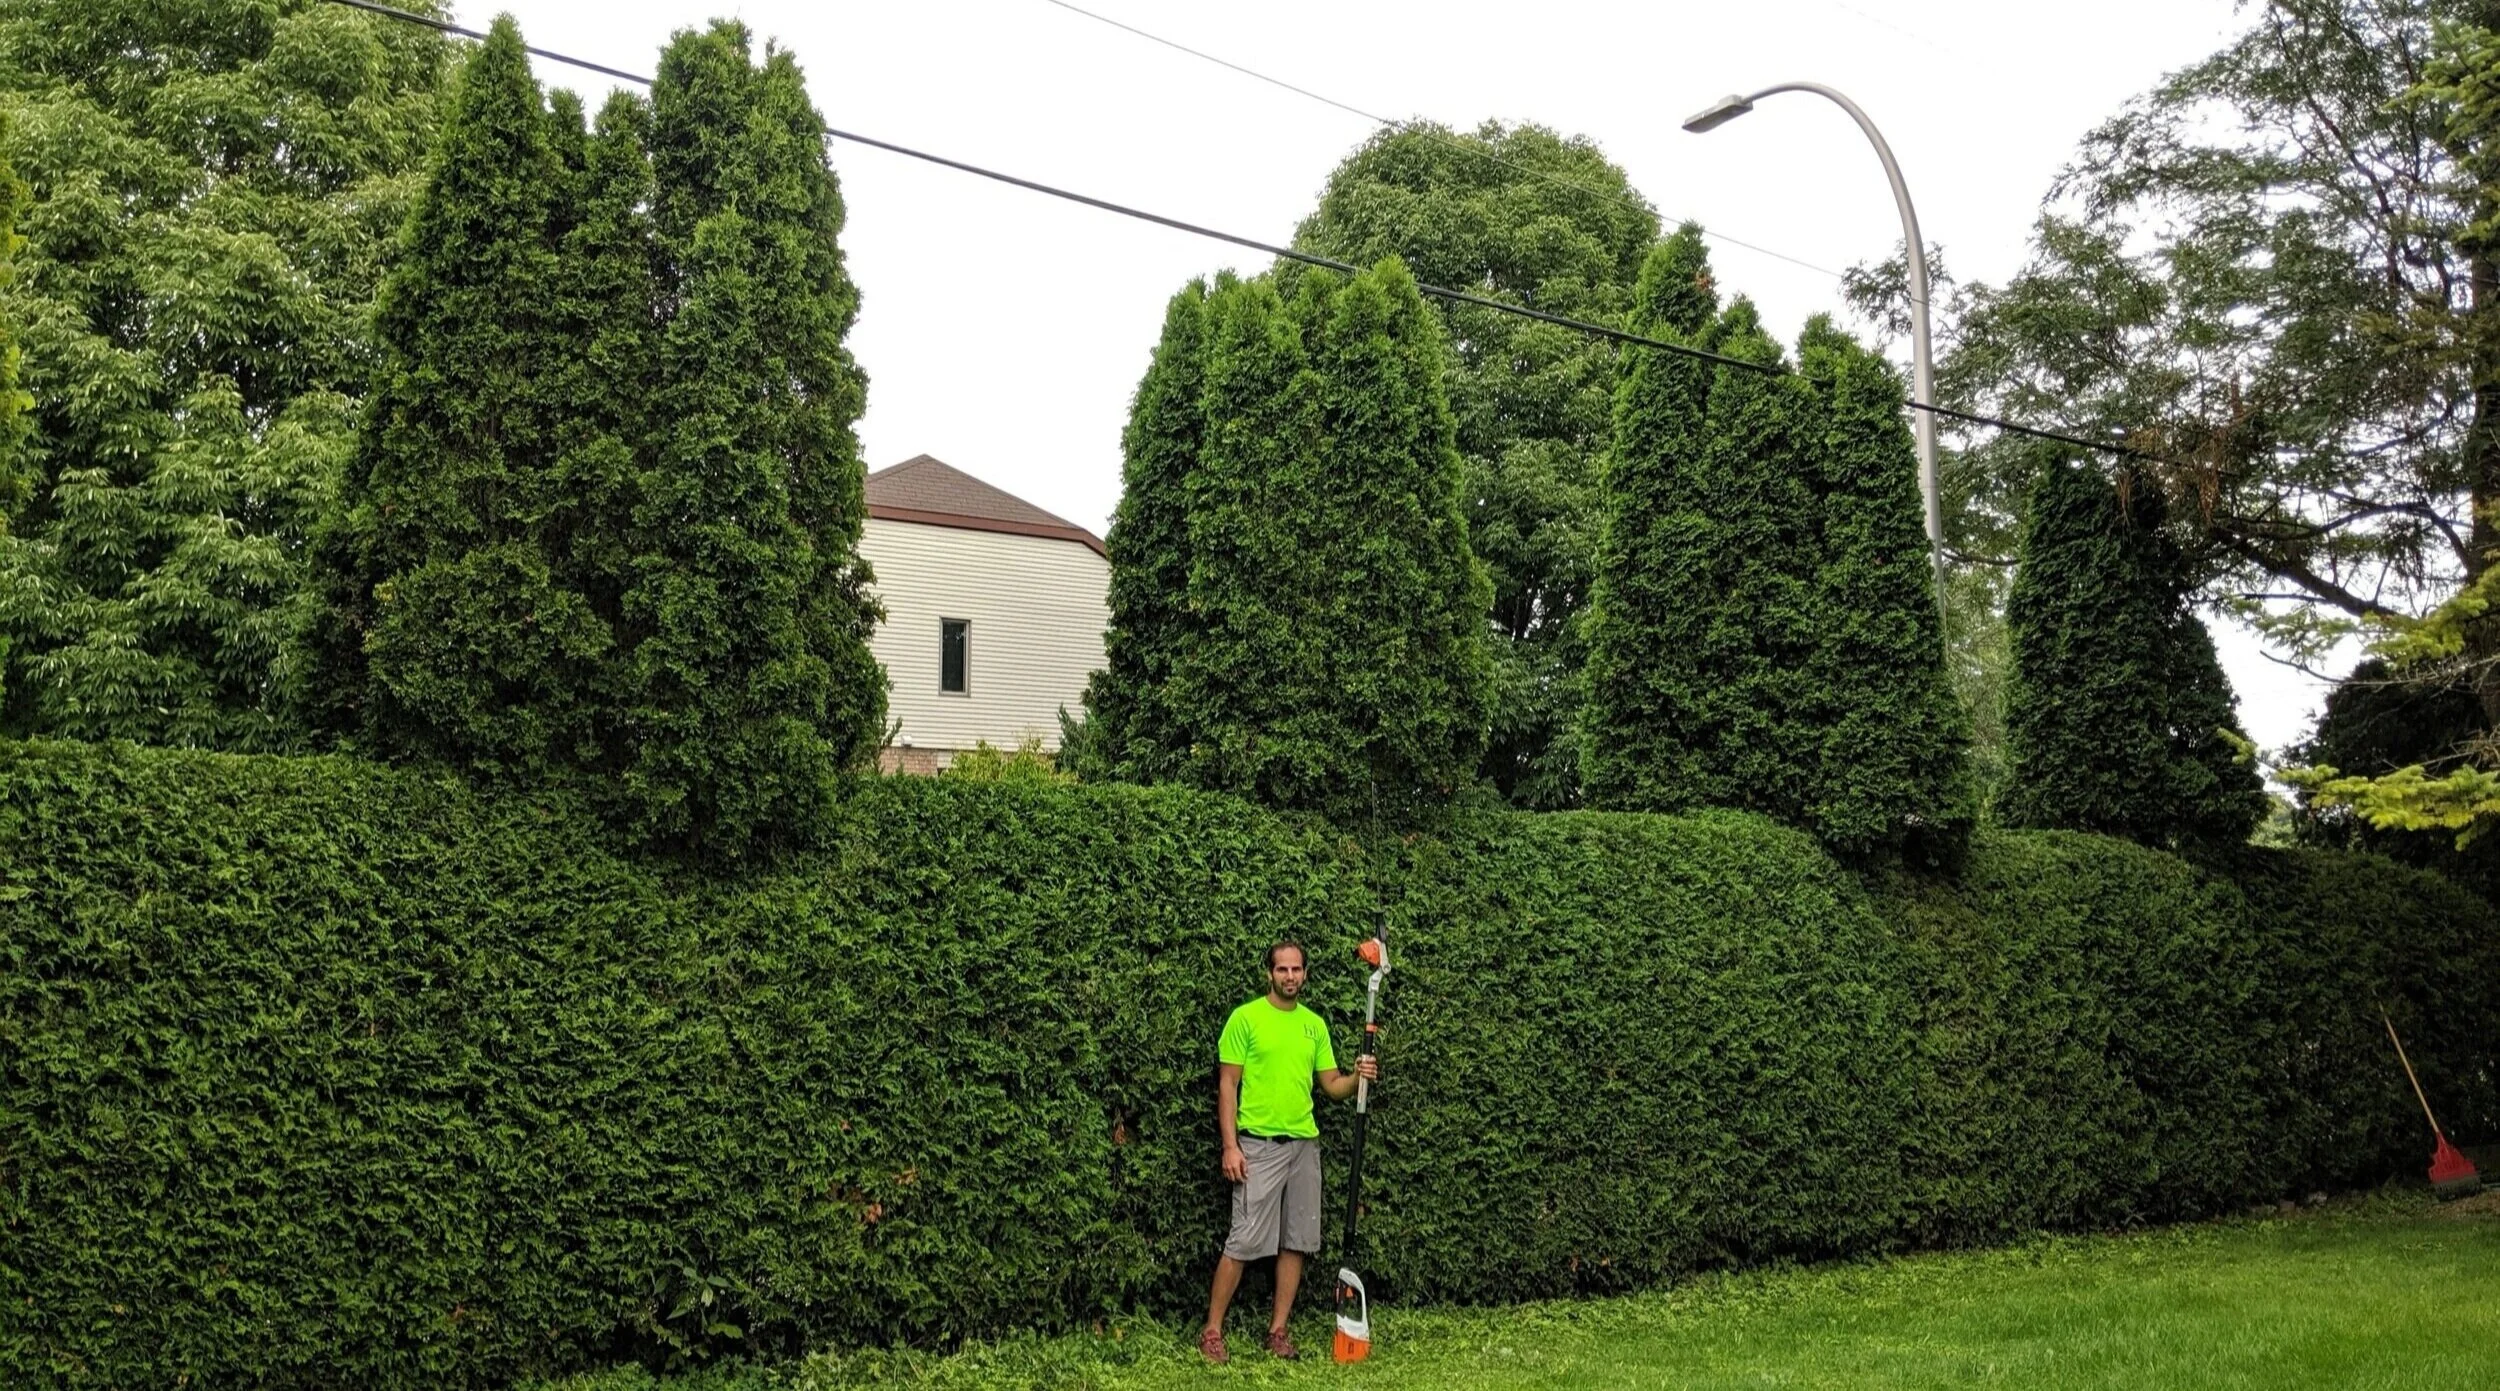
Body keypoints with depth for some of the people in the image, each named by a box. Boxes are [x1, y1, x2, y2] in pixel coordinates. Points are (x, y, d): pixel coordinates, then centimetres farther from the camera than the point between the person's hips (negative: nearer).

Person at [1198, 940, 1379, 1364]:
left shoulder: (1315, 1023, 11)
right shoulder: (1246, 1017, -4)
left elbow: (1332, 1086, 13)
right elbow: (1227, 1084, -6)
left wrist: (1357, 1077, -9)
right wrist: (1230, 1146, -12)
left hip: (1304, 1144, 5)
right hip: (1259, 1145, -5)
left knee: (1296, 1242, 7)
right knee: (1245, 1242, -7)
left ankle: (1278, 1330, 17)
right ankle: (1212, 1330, 3)